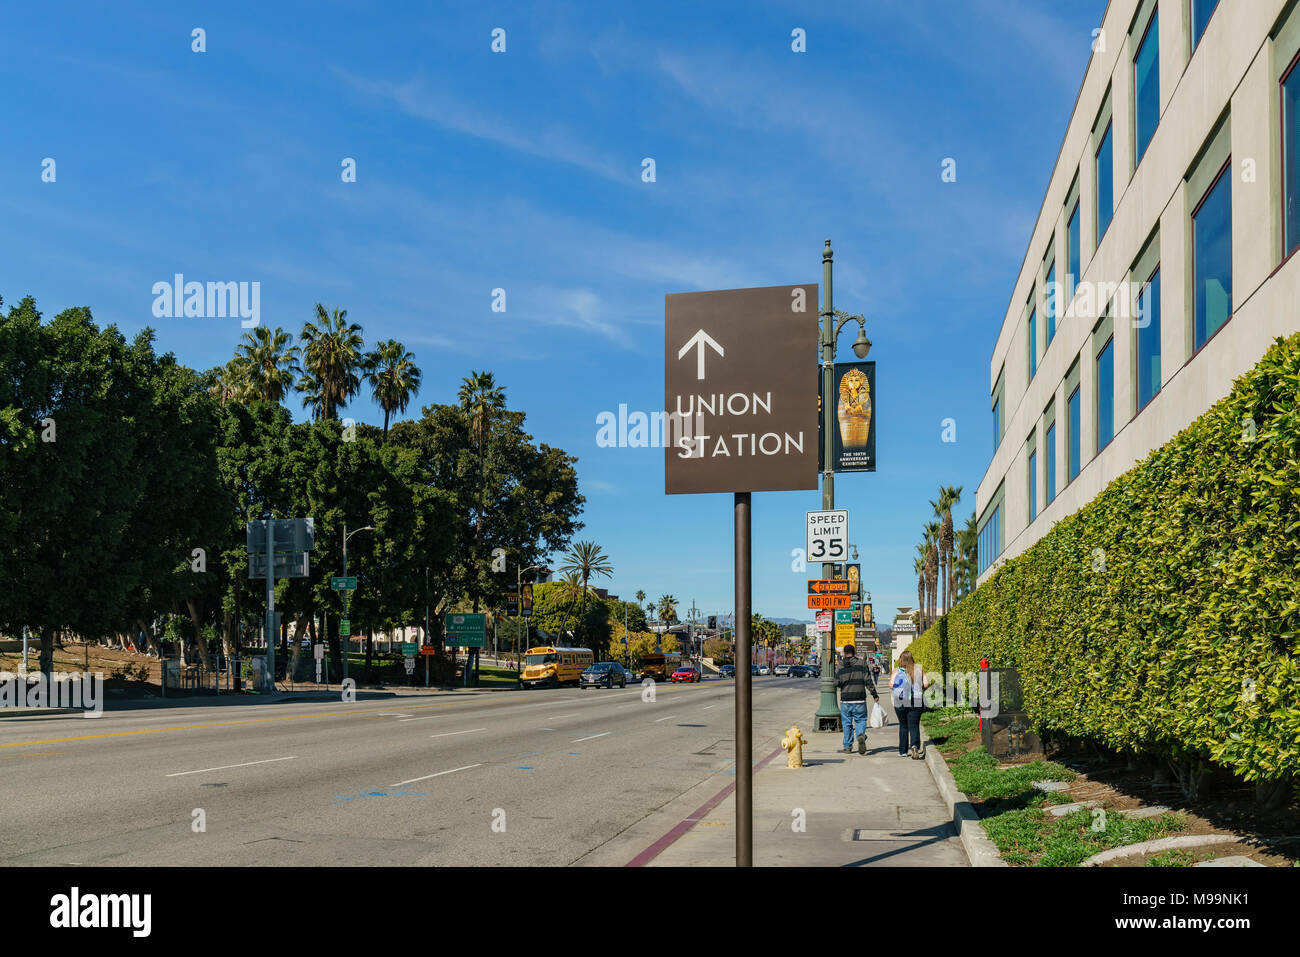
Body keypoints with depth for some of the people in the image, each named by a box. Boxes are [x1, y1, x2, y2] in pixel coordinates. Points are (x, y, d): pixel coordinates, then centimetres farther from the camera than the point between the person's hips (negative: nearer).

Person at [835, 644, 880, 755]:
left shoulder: (840, 667, 1)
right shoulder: (862, 663, -2)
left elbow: (837, 683, -3)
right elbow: (868, 680, -7)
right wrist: (874, 694, -2)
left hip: (845, 700, 1)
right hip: (859, 700, -1)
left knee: (847, 723, 11)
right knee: (860, 720, 8)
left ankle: (847, 747, 12)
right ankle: (861, 735, -21)